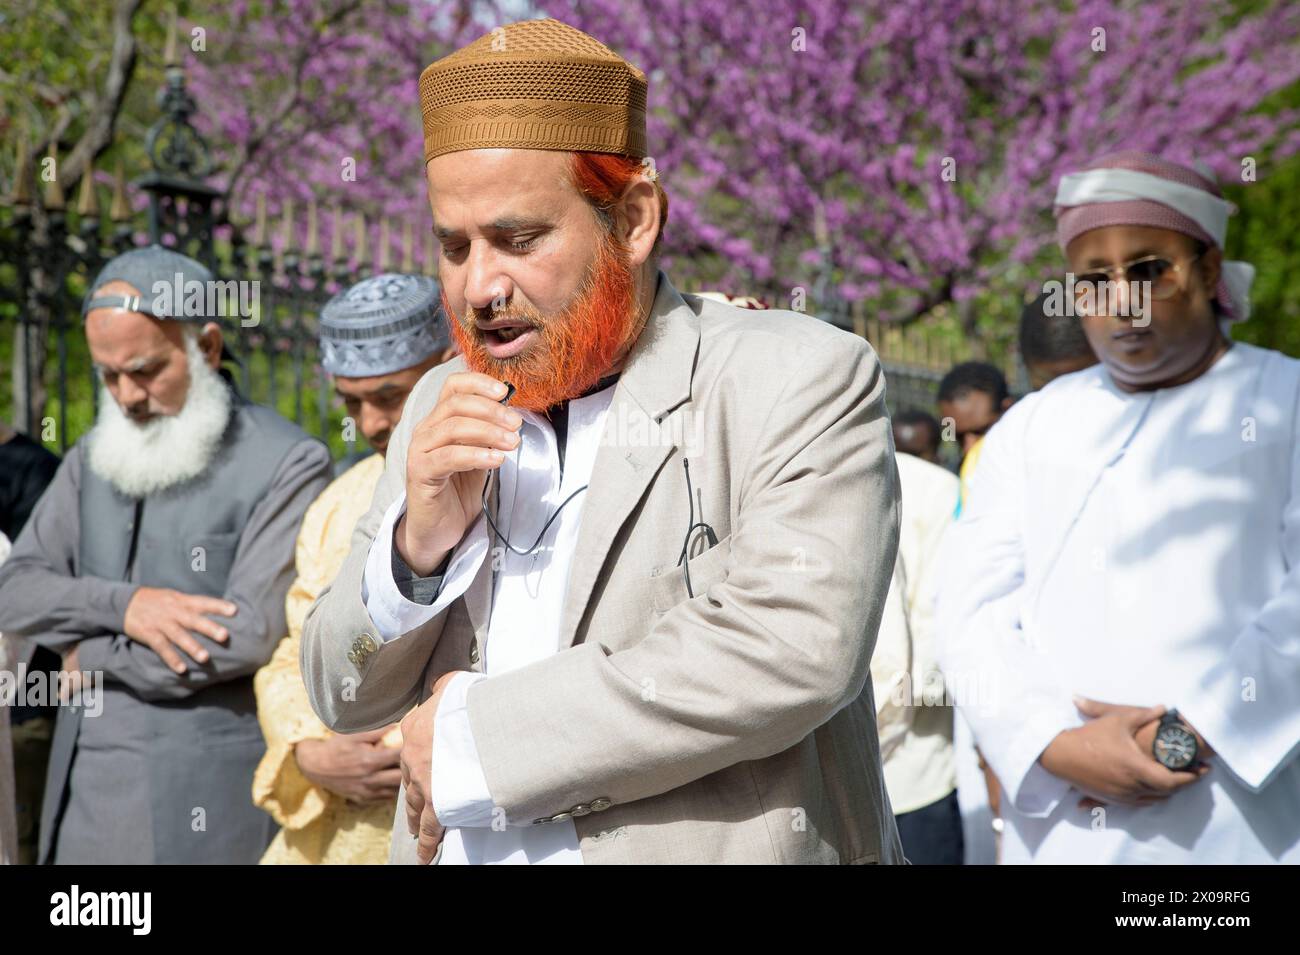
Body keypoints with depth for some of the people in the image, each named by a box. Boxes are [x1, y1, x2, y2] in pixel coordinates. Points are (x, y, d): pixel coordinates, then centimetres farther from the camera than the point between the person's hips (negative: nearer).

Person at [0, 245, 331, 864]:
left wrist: (91, 657, -6)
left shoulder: (287, 465, -9)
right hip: (87, 784, 5)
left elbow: (249, 635, -18)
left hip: (208, 796, -5)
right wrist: (122, 606, -14)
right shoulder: (92, 459, 12)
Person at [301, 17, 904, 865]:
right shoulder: (444, 409, 4)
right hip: (459, 852, 5)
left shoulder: (800, 381, -12)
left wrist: (473, 735, -18)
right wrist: (418, 543, -14)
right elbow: (346, 699, 6)